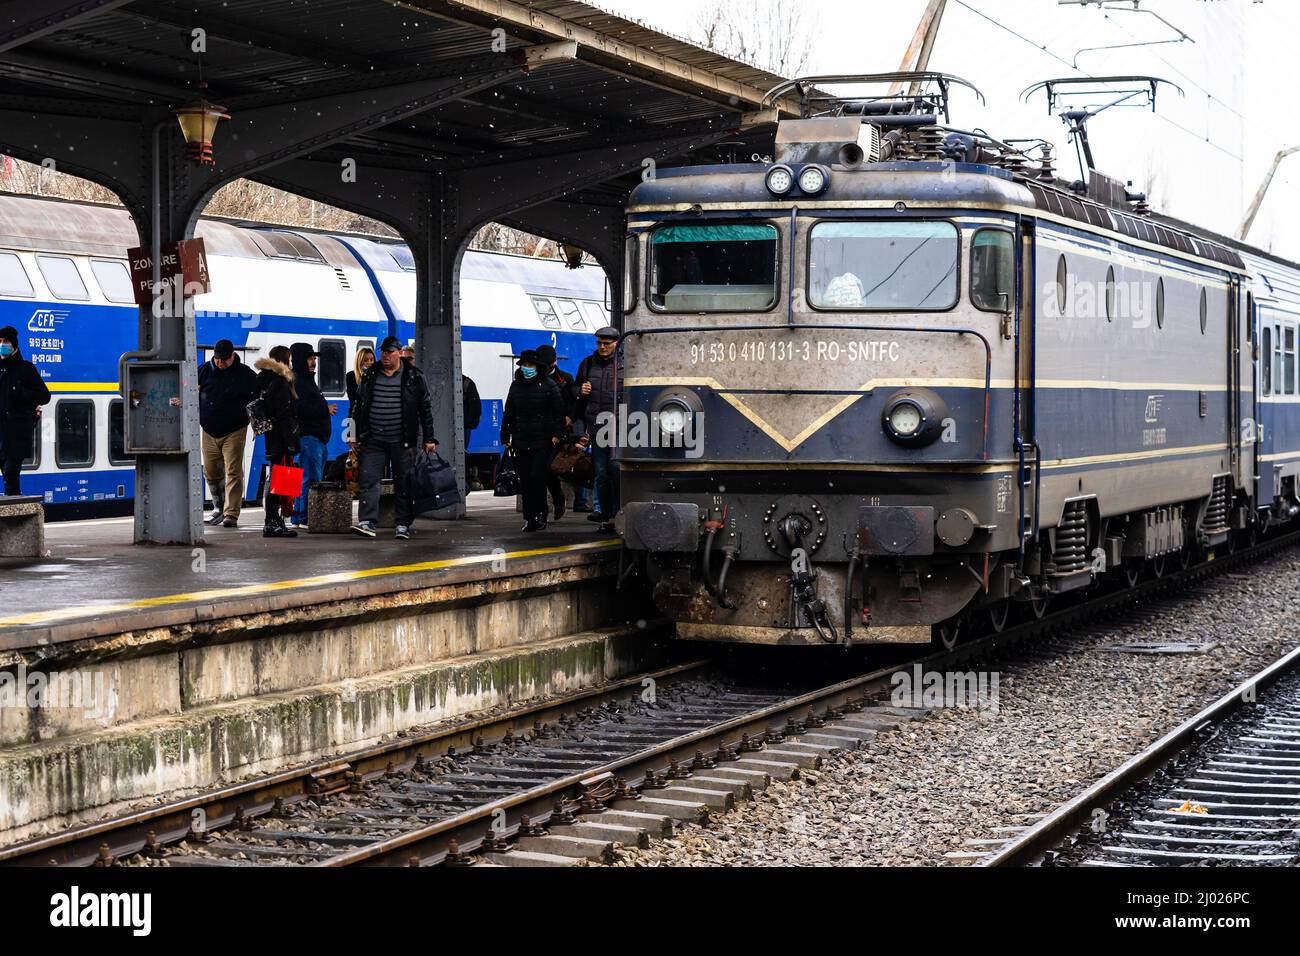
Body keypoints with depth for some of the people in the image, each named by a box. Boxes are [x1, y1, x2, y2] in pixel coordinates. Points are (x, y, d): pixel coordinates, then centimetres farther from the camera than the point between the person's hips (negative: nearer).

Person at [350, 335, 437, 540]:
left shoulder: (414, 377, 1)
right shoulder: (369, 376, 9)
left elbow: (425, 408, 3)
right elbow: (358, 406, 16)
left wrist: (429, 439, -1)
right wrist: (356, 436, 12)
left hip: (402, 441, -2)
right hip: (373, 440, 2)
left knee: (403, 483, 2)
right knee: (368, 479, -7)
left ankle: (403, 525, 9)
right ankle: (367, 522, -9)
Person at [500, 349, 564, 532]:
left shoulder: (548, 385, -2)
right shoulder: (516, 385, 11)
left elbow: (559, 411, -1)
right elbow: (508, 412, 16)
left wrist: (557, 434, -8)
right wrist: (506, 436, 12)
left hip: (543, 441, -4)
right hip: (521, 441, 4)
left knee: (537, 477, -12)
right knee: (525, 481, 4)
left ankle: (540, 515, 1)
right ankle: (529, 518, 9)